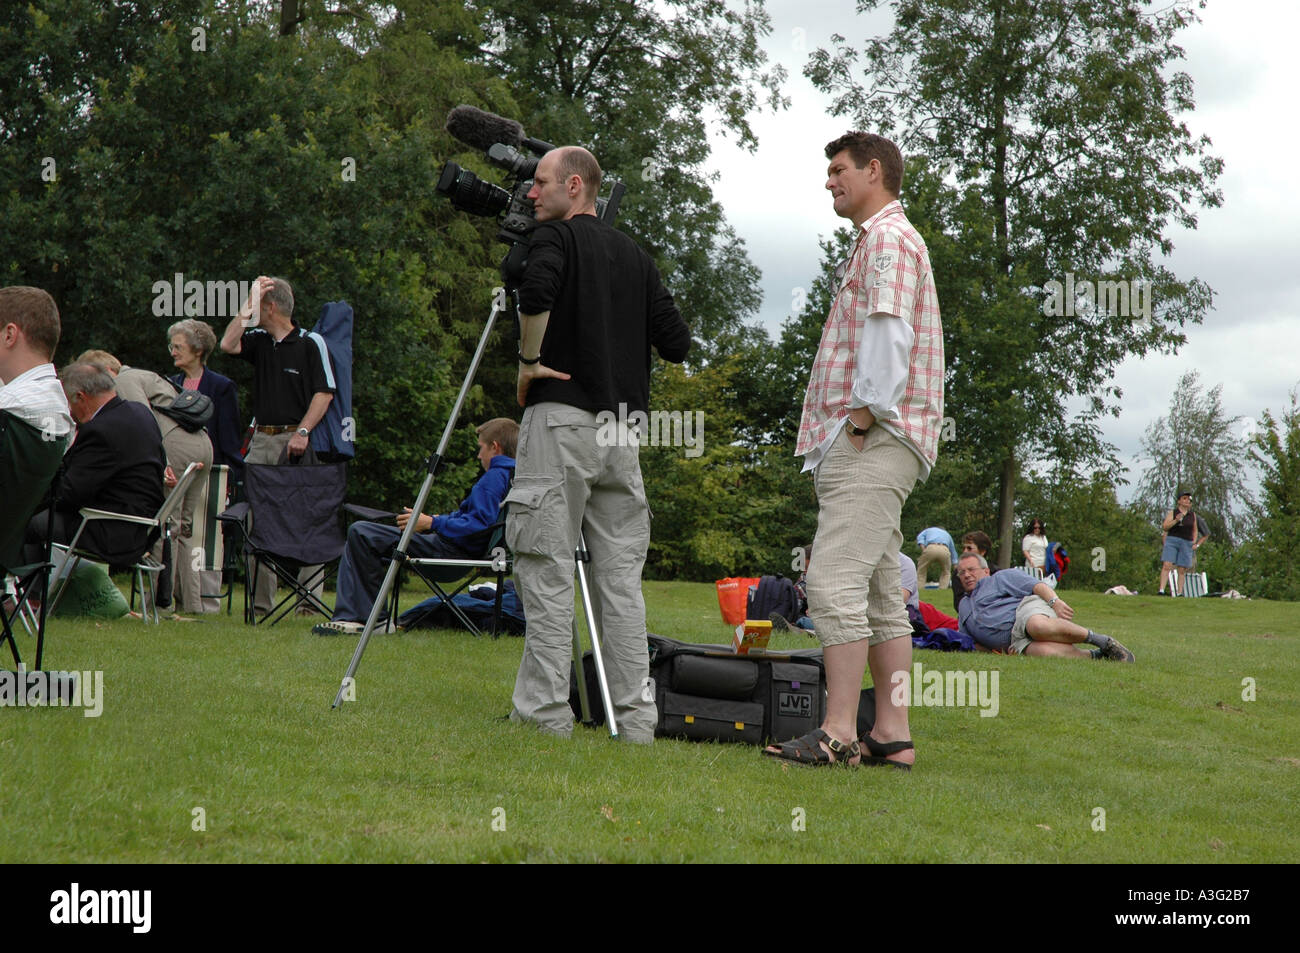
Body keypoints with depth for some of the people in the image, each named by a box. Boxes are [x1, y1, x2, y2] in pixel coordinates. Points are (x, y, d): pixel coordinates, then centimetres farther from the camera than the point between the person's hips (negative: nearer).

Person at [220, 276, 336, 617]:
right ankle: (260, 599, 7)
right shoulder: (258, 340, 13)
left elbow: (324, 393, -5)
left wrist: (303, 432, -15)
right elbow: (228, 344, -5)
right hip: (261, 440, 5)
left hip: (295, 442, -5)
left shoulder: (311, 343, -1)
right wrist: (249, 303, -2)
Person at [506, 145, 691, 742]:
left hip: (560, 419, -6)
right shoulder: (634, 254, 16)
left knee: (547, 569, -3)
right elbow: (676, 344, 10)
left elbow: (537, 292, -24)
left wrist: (529, 359, -11)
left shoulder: (555, 236, -2)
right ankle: (635, 716, 5)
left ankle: (544, 710, -3)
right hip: (622, 431, 6)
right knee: (620, 574, 6)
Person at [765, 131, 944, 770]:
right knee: (880, 592, 8)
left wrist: (863, 417, -19)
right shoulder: (880, 241, 26)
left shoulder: (888, 239, -7)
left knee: (834, 582, -16)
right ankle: (891, 734, 10)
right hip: (870, 447, 11)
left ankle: (838, 734, -18)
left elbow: (888, 333, -20)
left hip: (873, 441, -11)